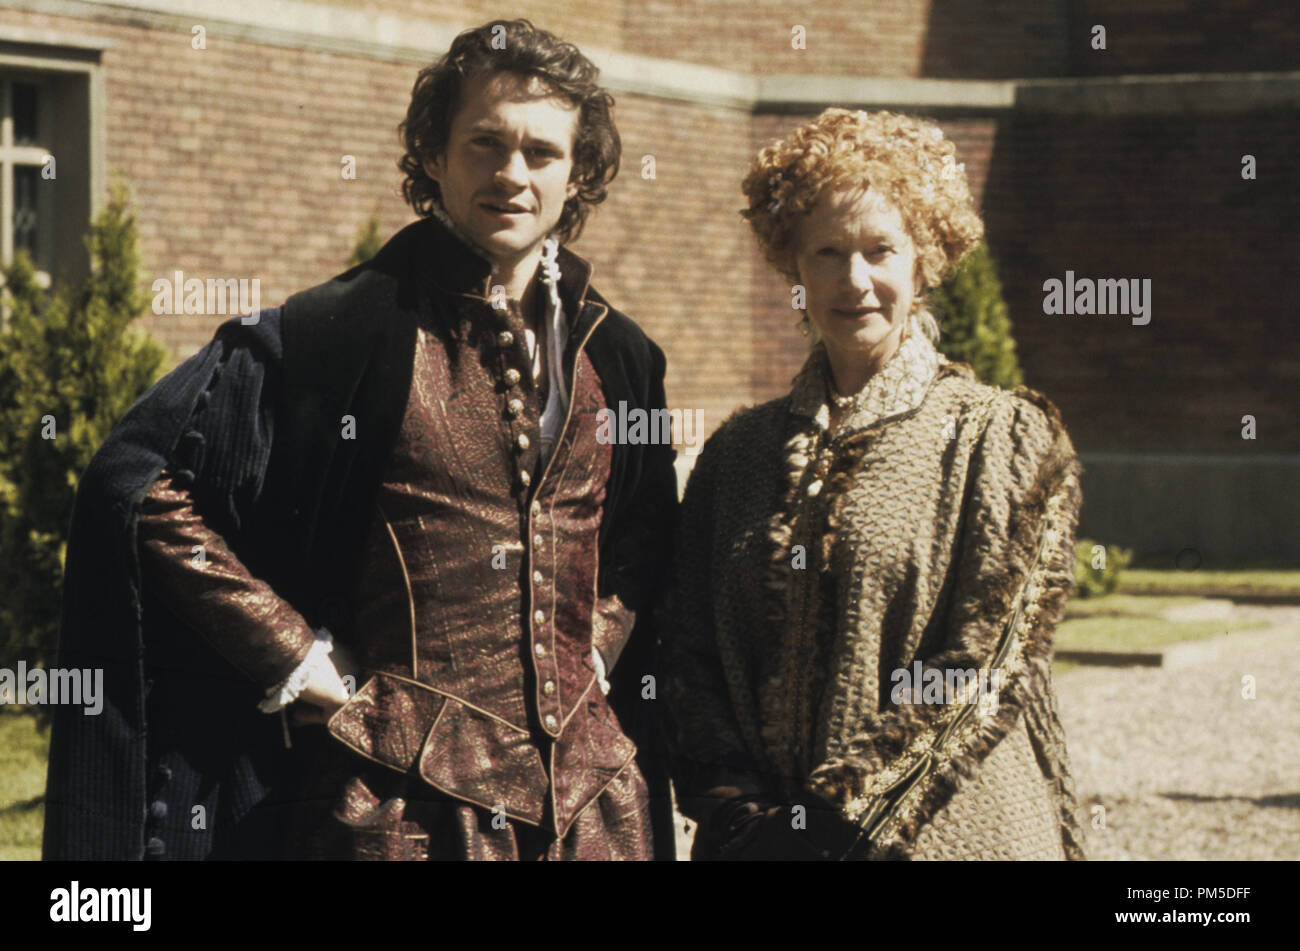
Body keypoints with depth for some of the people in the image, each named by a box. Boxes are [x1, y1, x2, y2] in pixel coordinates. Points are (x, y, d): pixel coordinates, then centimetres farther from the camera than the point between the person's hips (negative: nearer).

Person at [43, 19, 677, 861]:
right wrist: (304, 660, -8)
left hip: (595, 803, 4)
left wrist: (597, 654, 6)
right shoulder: (343, 333, -6)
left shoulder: (616, 358, 10)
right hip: (399, 804, -4)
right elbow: (137, 483, -8)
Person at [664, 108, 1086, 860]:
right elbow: (690, 652, 6)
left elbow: (985, 669, -9)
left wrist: (838, 807, -13)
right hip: (764, 833, 3)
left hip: (948, 829, -3)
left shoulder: (1005, 439, -2)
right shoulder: (741, 452, 9)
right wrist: (733, 800, -9)